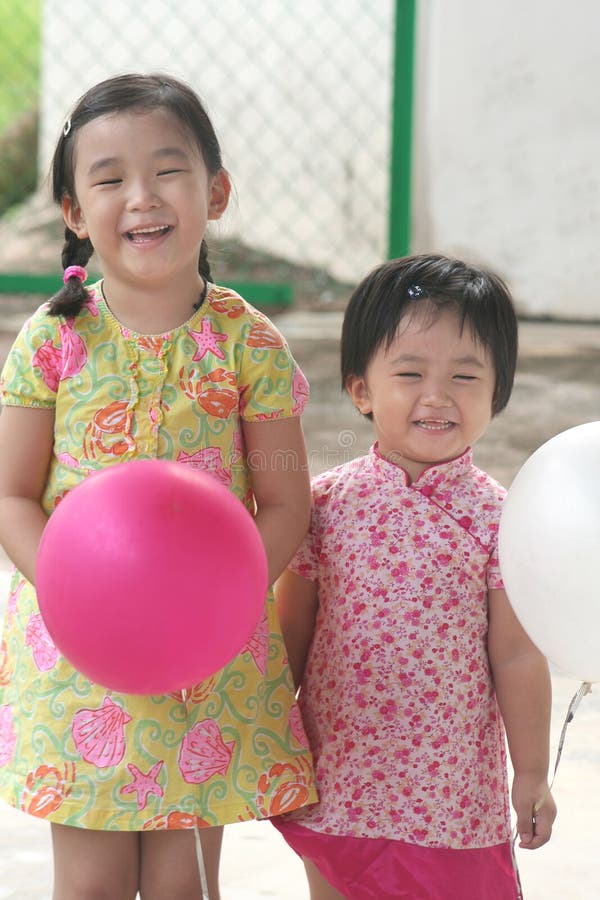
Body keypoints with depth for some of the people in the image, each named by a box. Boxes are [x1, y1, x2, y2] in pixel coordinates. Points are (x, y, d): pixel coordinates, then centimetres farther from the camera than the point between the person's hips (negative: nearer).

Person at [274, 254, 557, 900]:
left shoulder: (496, 518, -8)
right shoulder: (326, 503, -5)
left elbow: (516, 658, -3)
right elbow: (291, 634, 4)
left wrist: (532, 775, 3)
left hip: (449, 793, -1)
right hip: (334, 781, 2)